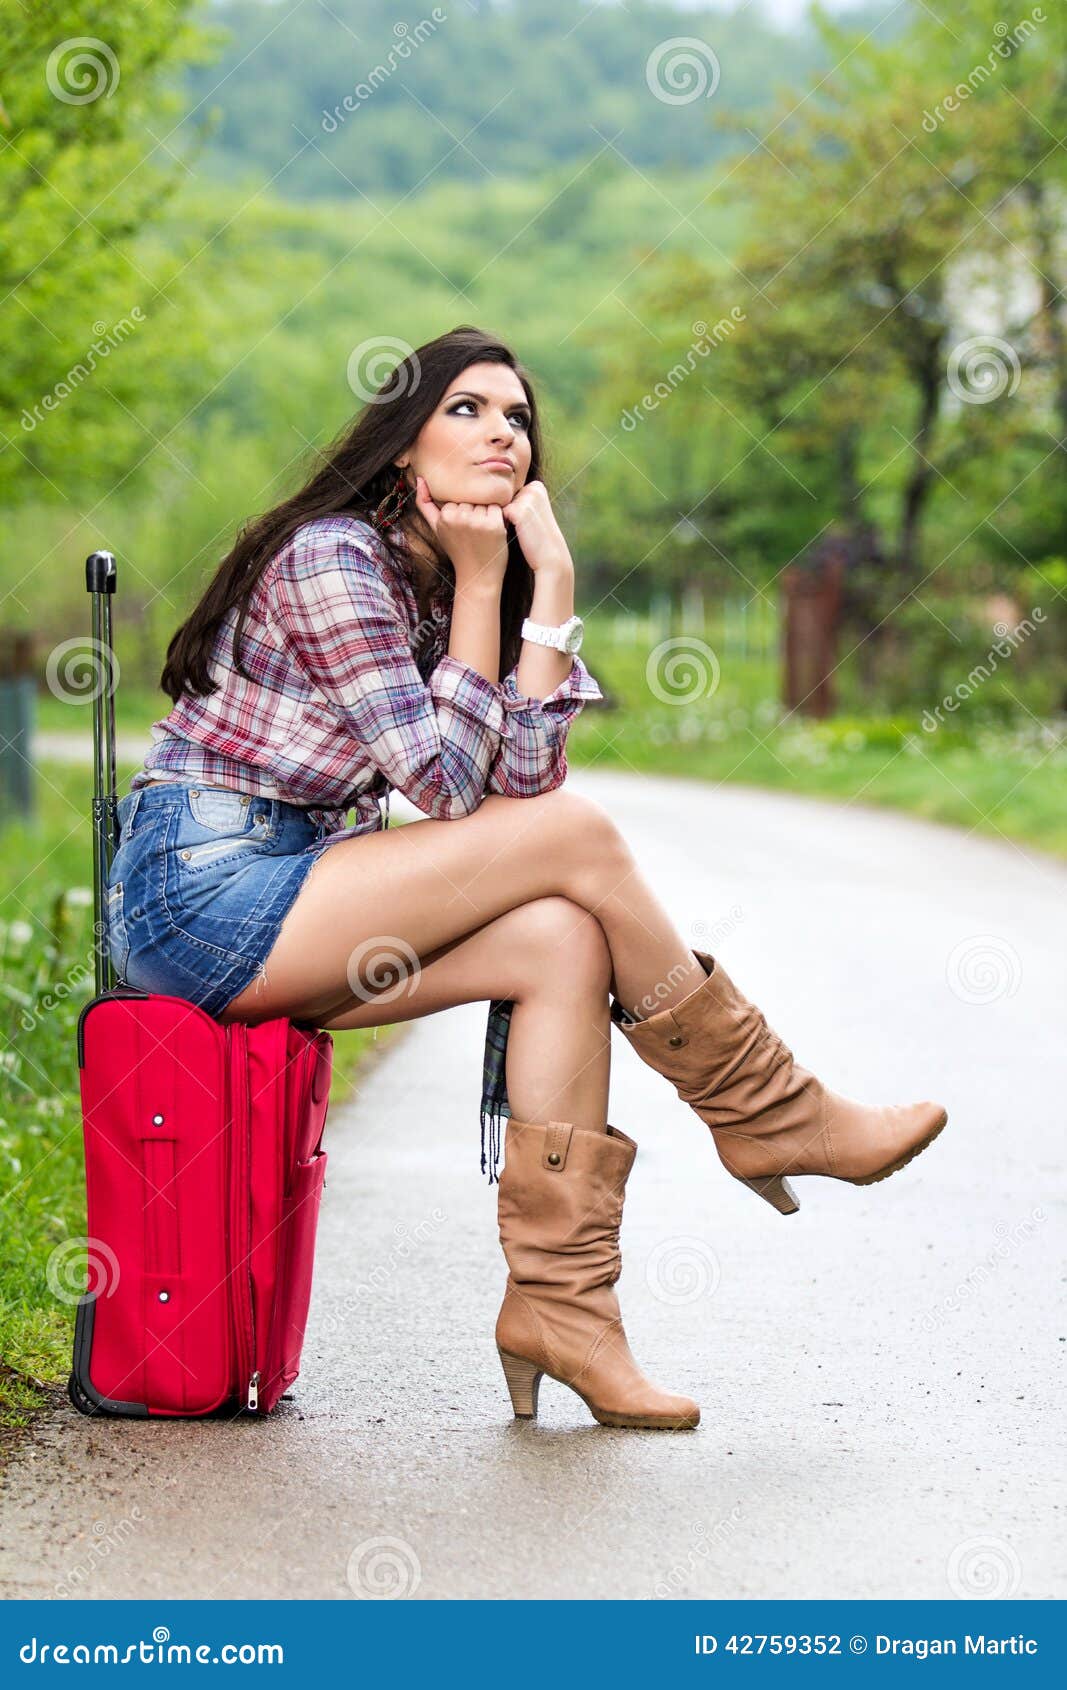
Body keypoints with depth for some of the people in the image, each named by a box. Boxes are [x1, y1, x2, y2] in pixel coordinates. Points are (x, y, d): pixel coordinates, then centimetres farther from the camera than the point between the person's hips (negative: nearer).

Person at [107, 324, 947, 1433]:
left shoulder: (445, 592, 13)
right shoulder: (331, 555, -13)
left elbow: (521, 775, -1)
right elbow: (444, 781, -15)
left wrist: (550, 582, -3)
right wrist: (477, 588, -10)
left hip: (279, 898, 8)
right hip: (196, 890, -8)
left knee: (561, 942, -13)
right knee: (577, 839, -15)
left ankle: (560, 1301, -14)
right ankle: (762, 1112, 0)